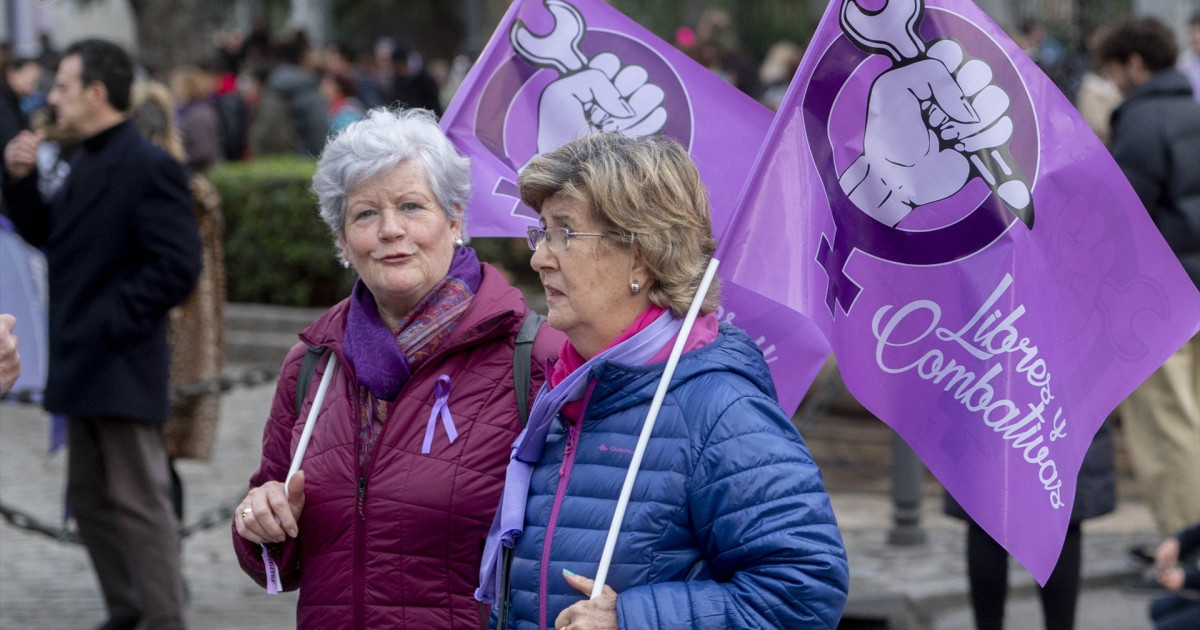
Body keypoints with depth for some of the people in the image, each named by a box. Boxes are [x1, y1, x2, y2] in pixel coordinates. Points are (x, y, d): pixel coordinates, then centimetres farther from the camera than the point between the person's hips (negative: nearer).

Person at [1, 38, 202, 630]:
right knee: (89, 498, 15)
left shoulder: (148, 168, -15)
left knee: (139, 502, -5)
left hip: (123, 370, -10)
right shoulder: (87, 164, 13)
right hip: (84, 366, 10)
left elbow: (177, 265, -20)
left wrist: (112, 323, -20)